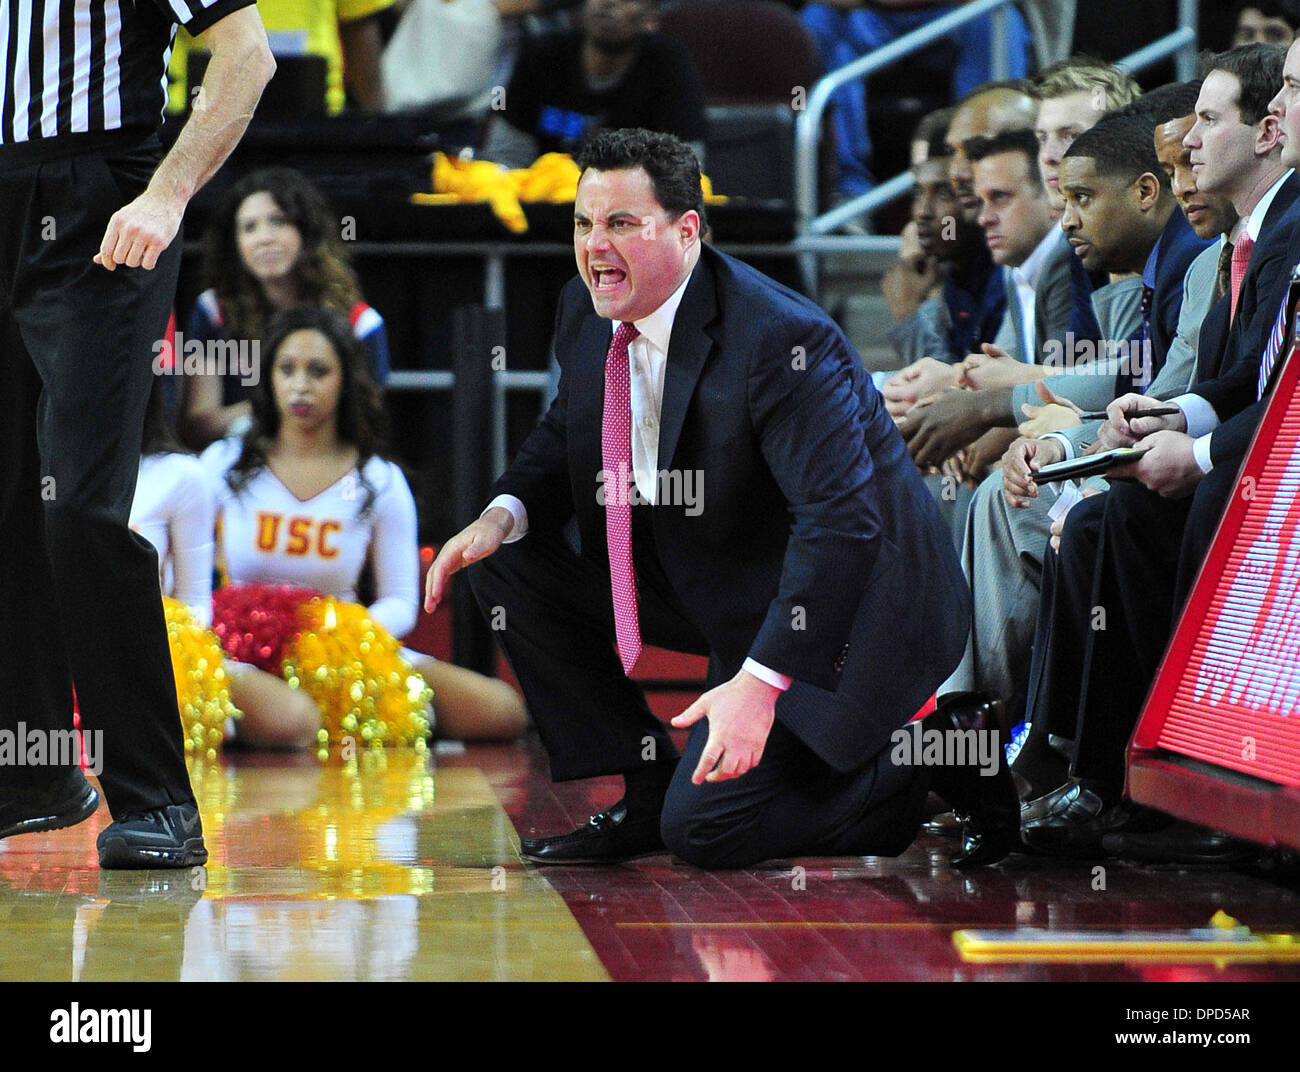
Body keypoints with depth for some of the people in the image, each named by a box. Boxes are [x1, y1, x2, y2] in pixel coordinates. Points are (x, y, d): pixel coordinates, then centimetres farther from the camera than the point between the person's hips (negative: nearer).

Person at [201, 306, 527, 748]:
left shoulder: (381, 483, 8)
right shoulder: (225, 464, 8)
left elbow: (402, 603, 7)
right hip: (244, 655, -3)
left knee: (502, 711, -16)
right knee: (286, 721, -43)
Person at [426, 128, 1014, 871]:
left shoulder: (781, 340, -28)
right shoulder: (589, 313, -2)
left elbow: (841, 522, -31)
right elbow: (564, 440, 15)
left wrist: (761, 679, -37)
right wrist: (502, 515, -9)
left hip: (834, 612, -9)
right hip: (704, 581, 9)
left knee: (703, 828, -19)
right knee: (507, 561, 0)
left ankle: (931, 768, 3)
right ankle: (646, 789, 6)